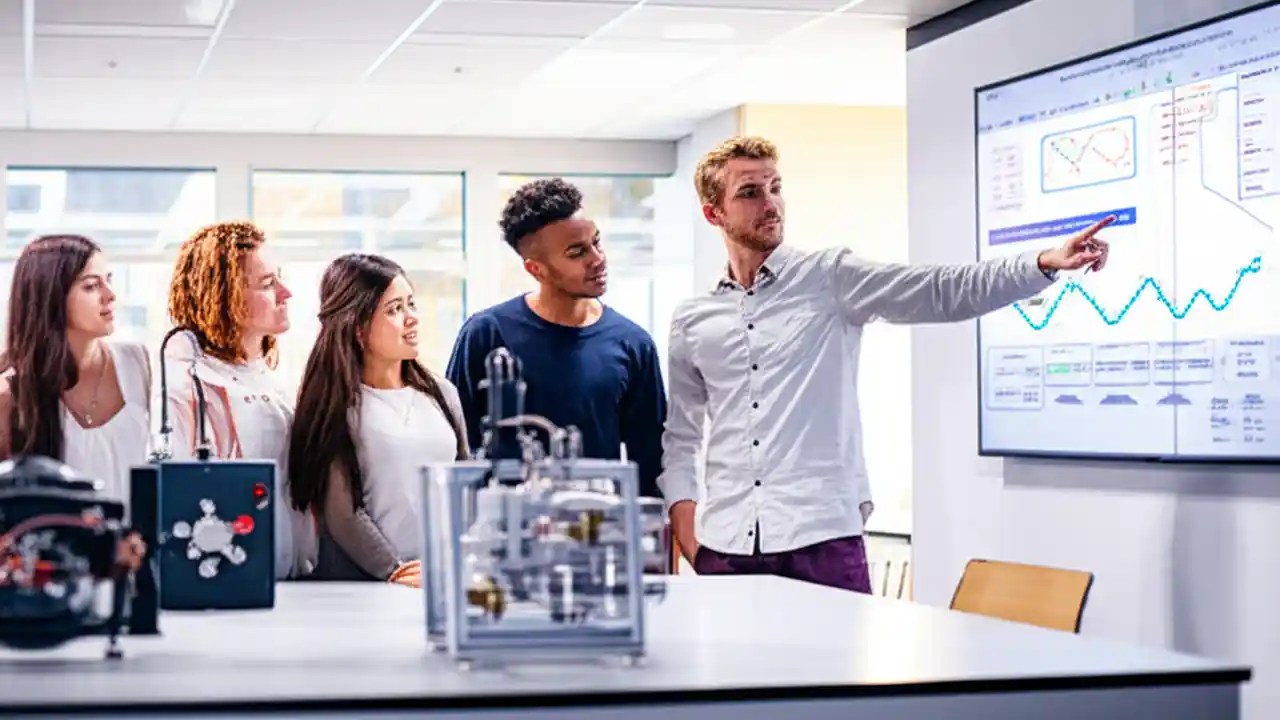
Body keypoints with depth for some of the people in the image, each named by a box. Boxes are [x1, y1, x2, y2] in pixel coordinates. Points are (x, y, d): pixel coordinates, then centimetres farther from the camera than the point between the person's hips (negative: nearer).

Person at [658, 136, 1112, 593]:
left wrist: (1045, 264, -20)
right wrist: (685, 528, 4)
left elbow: (943, 292, -6)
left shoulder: (829, 280, 4)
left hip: (821, 538, -2)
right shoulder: (692, 321, 12)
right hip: (726, 547, 2)